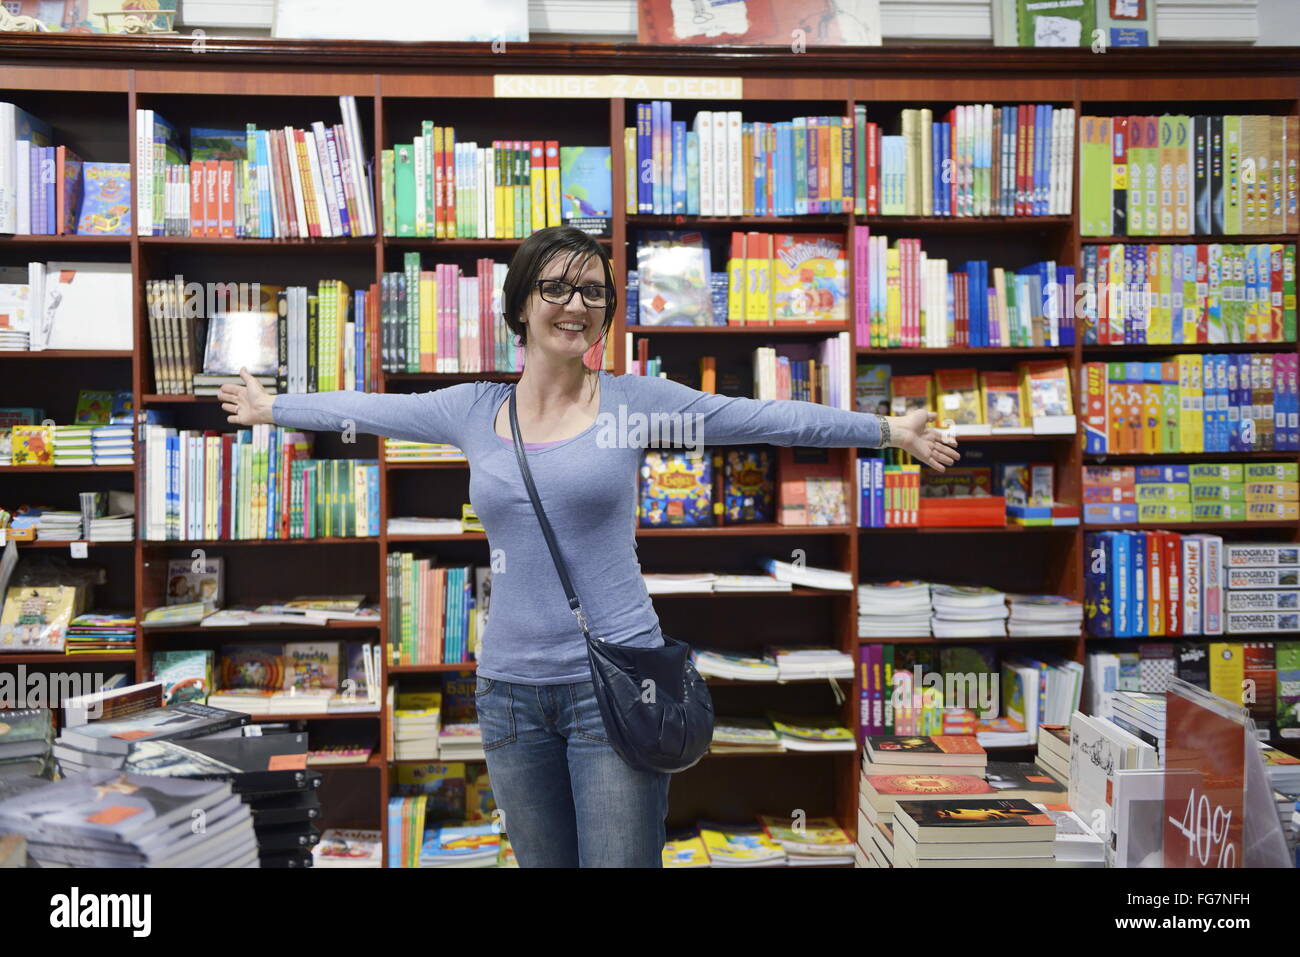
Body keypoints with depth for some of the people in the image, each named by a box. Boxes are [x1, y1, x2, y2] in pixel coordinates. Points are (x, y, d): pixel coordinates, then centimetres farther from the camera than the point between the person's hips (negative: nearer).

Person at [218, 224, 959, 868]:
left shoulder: (635, 401, -3)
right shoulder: (473, 410, 5)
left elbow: (769, 418, -1)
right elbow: (367, 409, 18)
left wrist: (888, 429, 2)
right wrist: (272, 408, 29)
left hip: (615, 682, -3)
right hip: (511, 688, 3)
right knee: (544, 860, 17)